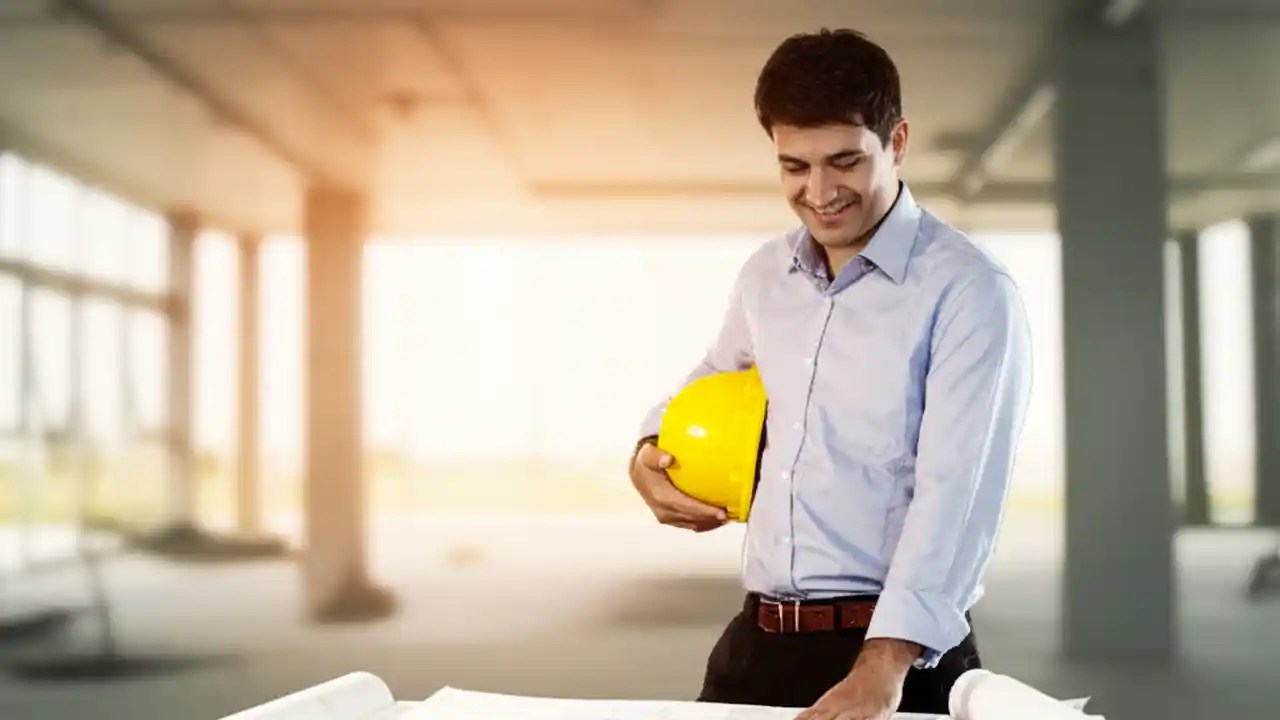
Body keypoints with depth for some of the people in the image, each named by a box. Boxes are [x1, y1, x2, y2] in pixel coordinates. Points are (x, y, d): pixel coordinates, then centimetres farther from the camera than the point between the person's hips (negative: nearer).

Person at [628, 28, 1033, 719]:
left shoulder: (969, 292, -11)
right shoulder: (764, 276, 9)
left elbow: (954, 489, -21)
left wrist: (884, 662, -32)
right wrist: (649, 450, 9)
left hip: (900, 657, -6)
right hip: (755, 642, 6)